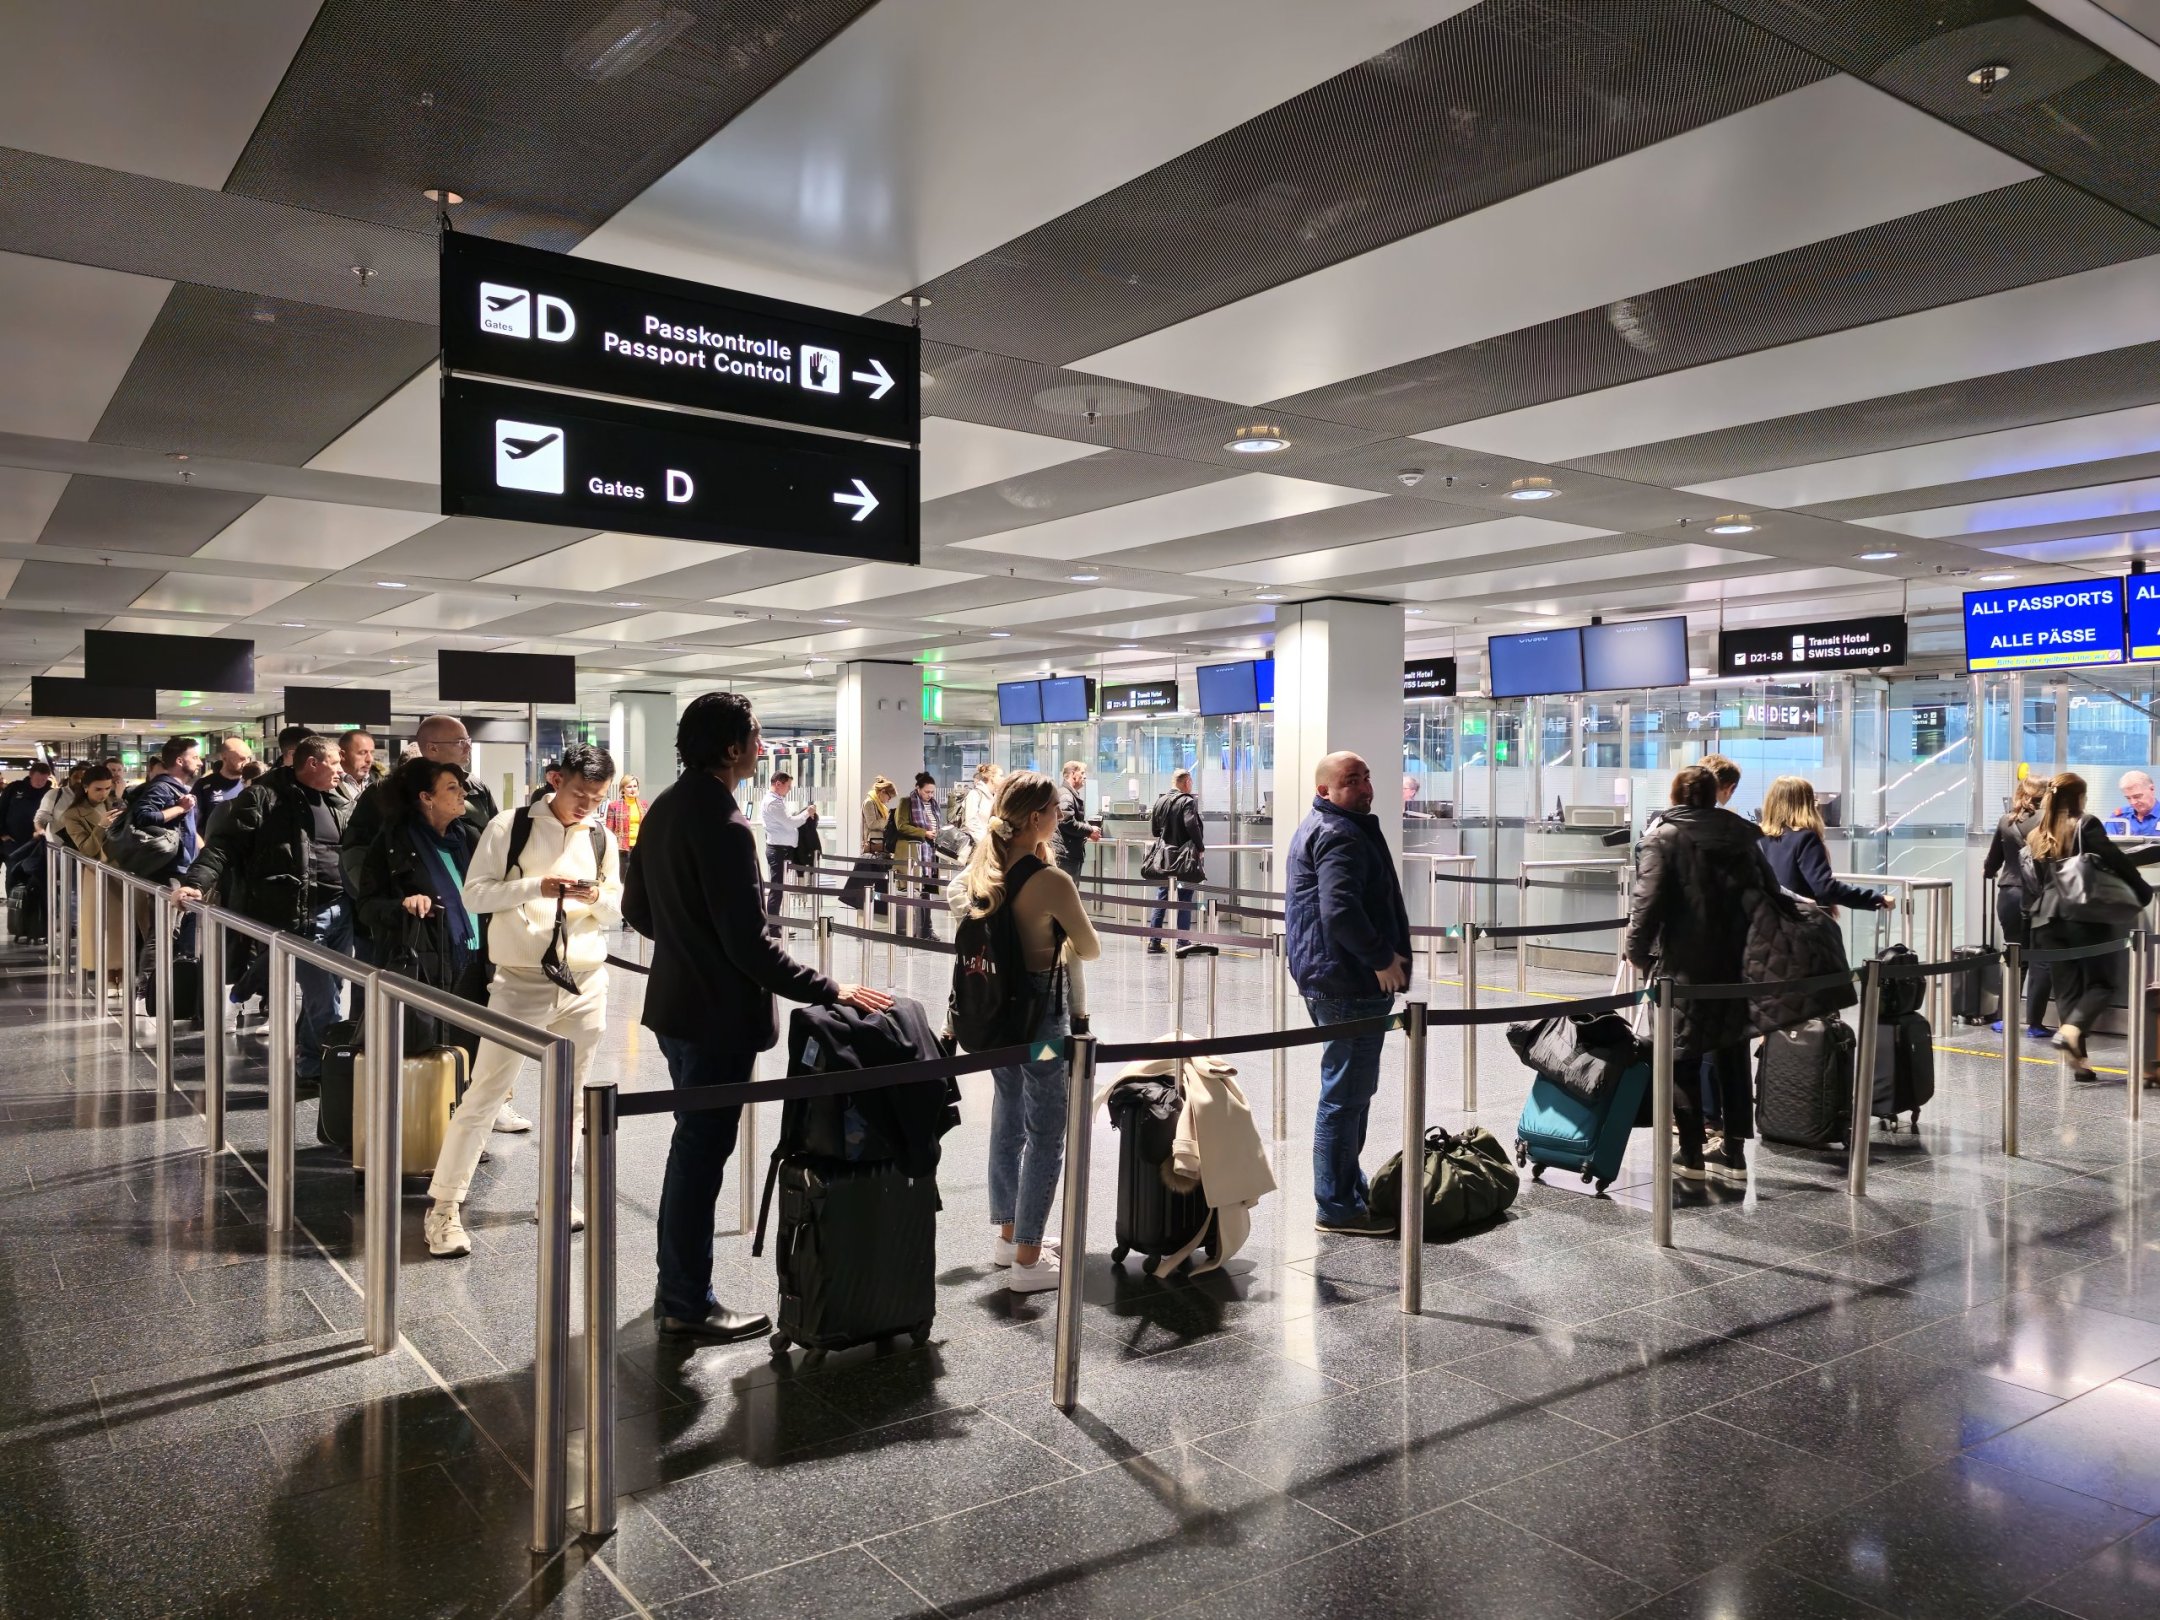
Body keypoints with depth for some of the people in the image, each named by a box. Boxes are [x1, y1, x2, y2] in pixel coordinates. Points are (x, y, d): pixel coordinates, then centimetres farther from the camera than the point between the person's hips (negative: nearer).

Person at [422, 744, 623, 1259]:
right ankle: (444, 1207, 7)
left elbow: (617, 908, 11)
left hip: (586, 983, 4)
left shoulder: (602, 838, 6)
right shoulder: (509, 827, -4)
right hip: (520, 982, -4)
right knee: (483, 1096, -2)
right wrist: (535, 887, -19)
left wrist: (596, 897, -12)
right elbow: (474, 893, -6)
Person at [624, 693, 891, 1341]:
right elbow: (750, 943, -25)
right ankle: (688, 1305, 14)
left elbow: (637, 910, 15)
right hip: (719, 1015, -10)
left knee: (693, 1143, 20)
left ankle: (676, 1287, 32)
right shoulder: (723, 824, -23)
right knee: (703, 1151, 1)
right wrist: (829, 990, -20)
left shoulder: (665, 808, 7)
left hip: (675, 1004, 10)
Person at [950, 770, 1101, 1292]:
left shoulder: (984, 862, -3)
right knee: (1046, 1134, 4)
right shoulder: (1051, 880, -23)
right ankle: (1027, 1260, 10)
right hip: (1041, 1010, -8)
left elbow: (957, 899, 19)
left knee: (1007, 1120, 20)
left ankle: (1007, 1237, 34)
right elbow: (1091, 950, -10)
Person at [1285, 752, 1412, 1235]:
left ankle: (1348, 1189, 31)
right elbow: (1340, 911, -30)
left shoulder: (1317, 828, 17)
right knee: (1346, 1096, -4)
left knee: (1350, 1092, 20)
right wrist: (1383, 958, -18)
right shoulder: (1340, 835, -17)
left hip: (1330, 979, 11)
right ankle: (1338, 1207, 3)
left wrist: (1385, 955, 20)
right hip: (1350, 986, -11)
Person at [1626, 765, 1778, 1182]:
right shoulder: (1742, 835, 9)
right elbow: (1771, 892, 14)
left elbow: (1649, 899, -16)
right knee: (1732, 1053, 14)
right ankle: (1734, 1152, 18)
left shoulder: (1662, 837, -7)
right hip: (1740, 963, 5)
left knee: (1682, 1056, 5)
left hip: (1685, 965, -5)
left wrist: (1637, 948, -6)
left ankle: (1691, 1154, 7)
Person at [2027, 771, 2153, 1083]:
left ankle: (2079, 1060, 4)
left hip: (2047, 919, 5)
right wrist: (2143, 890, -4)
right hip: (2085, 916, -5)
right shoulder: (2086, 825, -6)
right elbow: (2115, 860, -12)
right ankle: (2072, 1028, -17)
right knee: (2105, 981, 7)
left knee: (2067, 988, 7)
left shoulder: (2036, 833, 11)